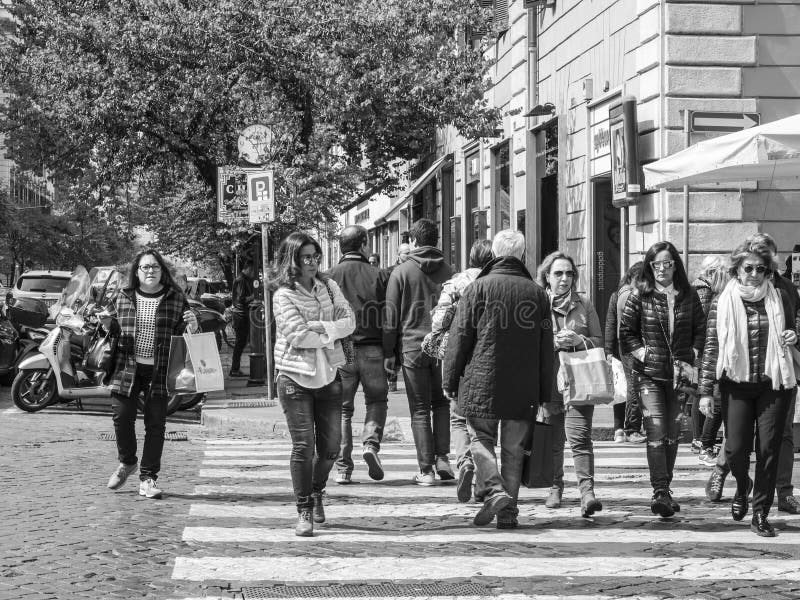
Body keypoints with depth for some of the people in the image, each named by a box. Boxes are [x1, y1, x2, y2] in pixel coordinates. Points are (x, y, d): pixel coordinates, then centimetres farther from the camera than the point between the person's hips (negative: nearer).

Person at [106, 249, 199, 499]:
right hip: (126, 368, 1)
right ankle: (127, 462, 26)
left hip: (159, 372, -1)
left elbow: (183, 336, 10)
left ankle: (147, 478, 10)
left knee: (156, 424, 0)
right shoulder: (124, 297, 7)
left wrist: (192, 326, -11)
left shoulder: (176, 299, 4)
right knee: (122, 417, -2)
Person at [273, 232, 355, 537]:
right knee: (303, 446, -7)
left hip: (328, 374, 5)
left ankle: (316, 493, 34)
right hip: (295, 377, -4)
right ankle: (304, 511, 4)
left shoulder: (329, 287, 9)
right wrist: (331, 336, -7)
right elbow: (298, 336, -17)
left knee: (330, 447, 7)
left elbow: (349, 321, -1)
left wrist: (320, 326, -15)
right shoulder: (284, 295, -6)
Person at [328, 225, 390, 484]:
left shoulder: (331, 276, 1)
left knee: (342, 409, 8)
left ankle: (343, 468, 5)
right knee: (377, 400, 17)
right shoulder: (378, 276, 1)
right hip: (372, 348, 0)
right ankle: (371, 443, -6)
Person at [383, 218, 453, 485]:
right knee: (442, 403, 18)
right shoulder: (447, 271, 4)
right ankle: (442, 458, 7)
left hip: (412, 347, -2)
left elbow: (391, 315, -2)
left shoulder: (401, 272, -2)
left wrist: (389, 351, 3)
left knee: (419, 410, 3)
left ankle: (426, 470, 2)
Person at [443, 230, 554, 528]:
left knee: (481, 438, 8)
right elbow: (546, 346, 10)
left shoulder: (478, 288, -3)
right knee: (513, 448, 9)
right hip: (524, 388, 3)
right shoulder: (537, 293, 7)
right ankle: (508, 512, 10)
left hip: (482, 382, -3)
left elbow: (460, 336, -3)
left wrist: (450, 379, 5)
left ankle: (493, 489, -15)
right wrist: (544, 391, 16)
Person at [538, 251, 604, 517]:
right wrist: (553, 343, -12)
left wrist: (578, 340, -9)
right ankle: (555, 487, 28)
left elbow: (599, 342, 10)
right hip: (549, 382, 1)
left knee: (579, 435, -16)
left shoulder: (584, 305, 10)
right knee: (553, 440, 9)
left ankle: (587, 490, -23)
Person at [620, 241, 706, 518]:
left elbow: (701, 330, 11)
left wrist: (693, 355, -2)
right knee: (656, 432, -13)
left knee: (673, 433, 9)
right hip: (650, 374, -2)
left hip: (680, 372, 3)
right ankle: (660, 492, -17)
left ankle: (664, 491, 20)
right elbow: (626, 332, 4)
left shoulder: (689, 296, 6)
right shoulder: (640, 295, 1)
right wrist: (642, 353, -7)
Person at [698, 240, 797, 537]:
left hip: (773, 383, 1)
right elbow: (711, 346, -1)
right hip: (737, 384, -1)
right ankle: (743, 488, 30)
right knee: (736, 448, -4)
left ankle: (760, 513, 12)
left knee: (768, 448, 0)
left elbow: (790, 333, 19)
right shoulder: (723, 303, -1)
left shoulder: (779, 298, 4)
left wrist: (792, 337, -6)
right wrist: (705, 390, -5)